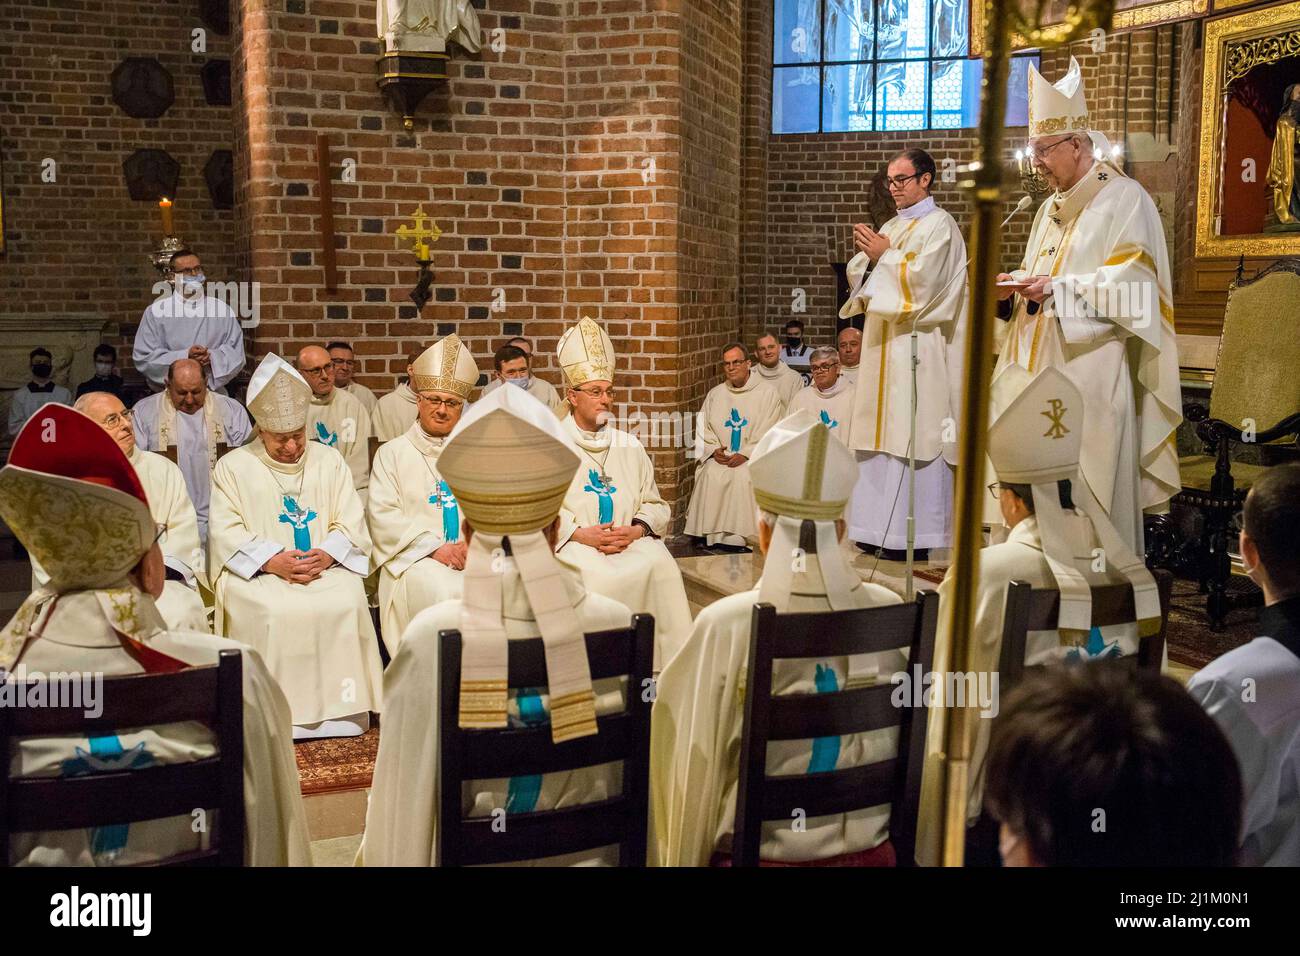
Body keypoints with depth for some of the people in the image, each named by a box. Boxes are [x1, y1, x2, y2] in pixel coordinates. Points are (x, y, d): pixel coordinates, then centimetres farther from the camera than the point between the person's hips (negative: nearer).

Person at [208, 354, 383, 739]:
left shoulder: (329, 460, 14)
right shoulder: (233, 467, 7)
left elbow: (351, 524, 7)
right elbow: (225, 533, -2)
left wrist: (326, 555, -14)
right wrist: (273, 561, -18)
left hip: (327, 567, 2)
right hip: (257, 573, -2)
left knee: (347, 603, -27)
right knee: (276, 611, -32)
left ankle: (340, 714, -19)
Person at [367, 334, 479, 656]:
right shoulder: (393, 453, 12)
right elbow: (382, 515, 0)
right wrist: (435, 547, -12)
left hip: (474, 554, 2)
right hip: (415, 557, -2)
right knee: (442, 591, -34)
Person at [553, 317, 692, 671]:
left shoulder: (629, 446, 20)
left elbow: (655, 504, 16)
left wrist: (636, 530, -6)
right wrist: (582, 534, -14)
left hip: (630, 540, 3)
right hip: (574, 544, -3)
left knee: (660, 565, -26)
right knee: (591, 575, -34)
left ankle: (668, 665, -18)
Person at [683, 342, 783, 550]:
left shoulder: (767, 393, 3)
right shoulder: (714, 394, 16)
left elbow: (770, 433, -5)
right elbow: (702, 429, 14)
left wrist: (745, 454, -16)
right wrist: (714, 450, -6)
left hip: (753, 458, -3)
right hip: (719, 458, 3)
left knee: (743, 476, -33)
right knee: (710, 475, -27)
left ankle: (741, 536, -28)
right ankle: (709, 534, -22)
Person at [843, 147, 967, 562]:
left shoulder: (939, 224, -3)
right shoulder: (891, 227, 20)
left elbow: (924, 278, -15)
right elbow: (858, 275, 16)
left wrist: (884, 255, -9)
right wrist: (866, 252, -3)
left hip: (917, 347, -8)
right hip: (883, 345, 8)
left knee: (914, 434, -9)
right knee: (883, 433, 6)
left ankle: (915, 535, -6)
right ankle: (882, 528, 10)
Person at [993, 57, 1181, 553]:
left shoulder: (1125, 199, -3)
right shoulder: (1051, 207, 21)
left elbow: (1133, 283, -14)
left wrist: (1059, 288, -18)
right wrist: (1013, 289, 4)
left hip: (1091, 371, -7)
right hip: (1038, 364, 8)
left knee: (1085, 488, -8)